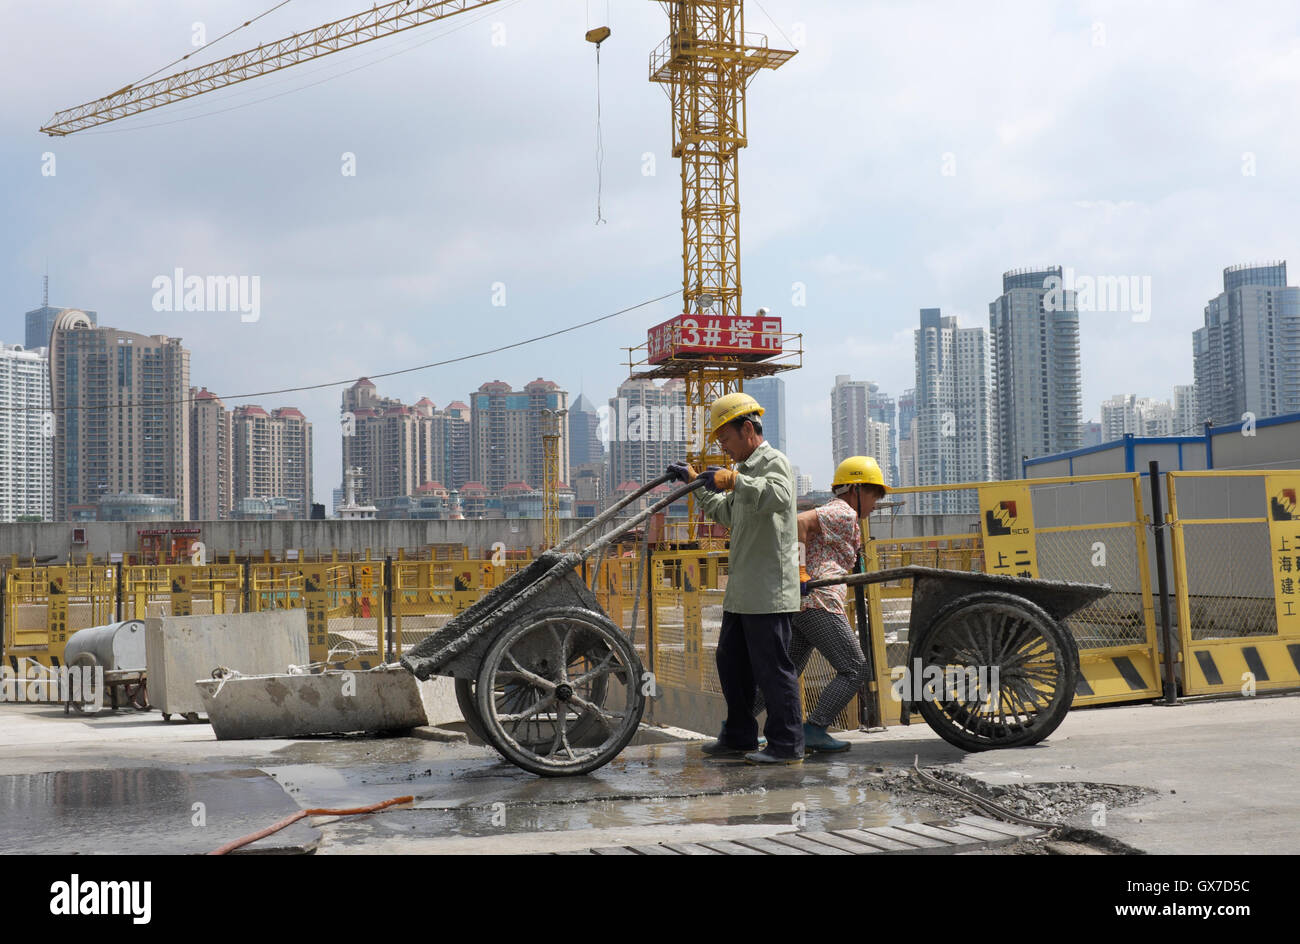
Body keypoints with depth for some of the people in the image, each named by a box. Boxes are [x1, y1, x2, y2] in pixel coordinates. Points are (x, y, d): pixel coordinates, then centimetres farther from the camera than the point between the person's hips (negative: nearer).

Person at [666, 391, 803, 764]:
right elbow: (727, 513, 33)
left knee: (772, 667, -6)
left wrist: (732, 480, -41)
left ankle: (787, 744, 1)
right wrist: (696, 482, 26)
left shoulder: (774, 462, -9)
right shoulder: (748, 470, 21)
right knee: (731, 661, 15)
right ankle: (739, 737, 25)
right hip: (742, 591, 10)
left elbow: (777, 496, -32)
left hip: (769, 590, -10)